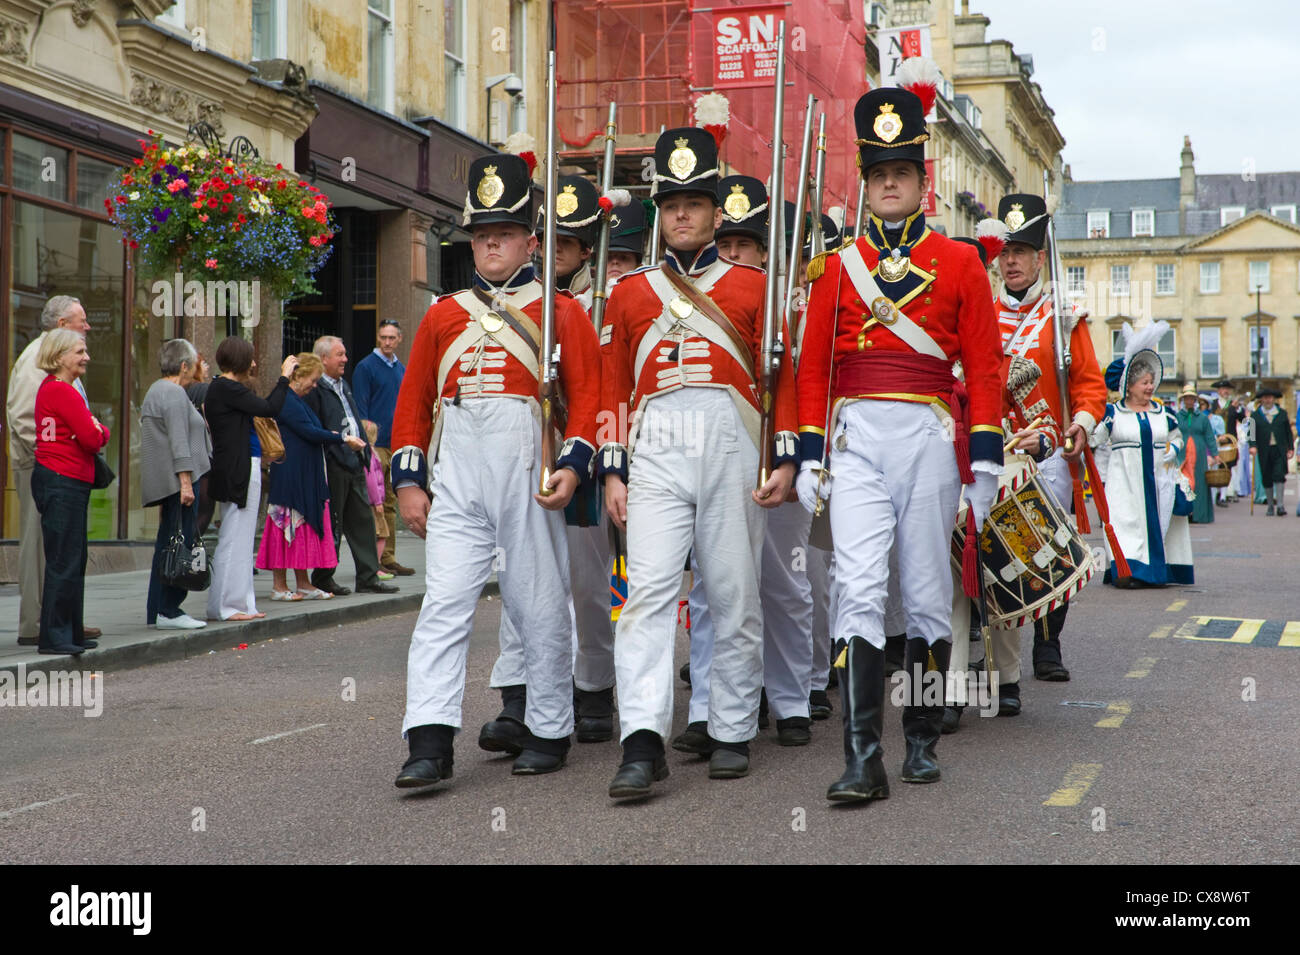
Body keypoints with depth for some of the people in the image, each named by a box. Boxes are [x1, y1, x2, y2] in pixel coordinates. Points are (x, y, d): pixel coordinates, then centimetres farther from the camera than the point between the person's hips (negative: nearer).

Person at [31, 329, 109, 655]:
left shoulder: (50, 387, 18)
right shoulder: (62, 391, -14)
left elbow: (92, 437, 17)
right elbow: (92, 438, -17)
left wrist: (95, 430, -5)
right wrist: (101, 430, 3)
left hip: (70, 484, 11)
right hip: (63, 483, -11)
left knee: (75, 558, 14)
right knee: (64, 561, -7)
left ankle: (71, 633, 21)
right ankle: (53, 636, -2)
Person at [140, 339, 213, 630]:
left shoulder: (155, 390, 21)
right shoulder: (174, 393, -11)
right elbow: (179, 442, -18)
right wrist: (186, 481, -21)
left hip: (162, 482, 11)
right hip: (177, 478, -11)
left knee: (166, 543, 12)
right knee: (181, 542, -8)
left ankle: (156, 611, 14)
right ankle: (169, 611, -8)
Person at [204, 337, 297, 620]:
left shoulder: (222, 387, 14)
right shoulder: (227, 388, -16)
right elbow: (270, 408, -16)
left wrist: (251, 382, 16)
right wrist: (284, 376, -6)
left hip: (242, 470, 11)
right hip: (239, 472, -11)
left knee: (240, 539, 15)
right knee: (235, 538, -5)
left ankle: (240, 603, 21)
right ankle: (224, 606, 1)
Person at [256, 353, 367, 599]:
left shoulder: (298, 401, 19)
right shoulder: (285, 400, -13)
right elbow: (309, 432, -18)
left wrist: (332, 436, 1)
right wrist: (343, 438, -14)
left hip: (307, 476, 10)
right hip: (290, 474, -10)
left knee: (306, 526, 10)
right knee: (289, 525, -5)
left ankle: (304, 585, 14)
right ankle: (279, 586, 1)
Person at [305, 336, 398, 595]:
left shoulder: (343, 386, 19)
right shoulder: (314, 389, -11)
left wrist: (363, 448, 16)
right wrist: (344, 441, -20)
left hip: (354, 464, 9)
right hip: (332, 465, -9)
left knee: (362, 520, 9)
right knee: (331, 524, -2)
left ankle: (368, 577, 14)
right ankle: (323, 579, 9)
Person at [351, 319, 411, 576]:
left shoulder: (401, 369, 16)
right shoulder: (365, 367, -5)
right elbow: (360, 408, -9)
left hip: (397, 444, 7)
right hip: (375, 445, -7)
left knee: (390, 504, 10)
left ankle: (388, 558, 14)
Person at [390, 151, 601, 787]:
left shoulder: (561, 312, 8)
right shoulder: (443, 314, 17)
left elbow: (587, 393, 1)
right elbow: (413, 402, 16)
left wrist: (572, 465, -12)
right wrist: (408, 480, 8)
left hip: (528, 470, -2)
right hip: (455, 473, 2)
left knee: (539, 604, 6)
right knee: (444, 601, -8)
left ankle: (548, 733, 19)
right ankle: (431, 744, -11)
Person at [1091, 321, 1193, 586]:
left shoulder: (1164, 413, 10)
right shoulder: (1112, 414, 0)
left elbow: (1177, 438, 22)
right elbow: (1098, 445, 4)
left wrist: (1173, 450, 0)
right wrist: (1103, 477, 0)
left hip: (1160, 481, 4)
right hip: (1124, 483, -3)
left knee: (1158, 522, 3)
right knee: (1127, 523, -10)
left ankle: (1156, 569, 10)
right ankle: (1127, 570, -15)